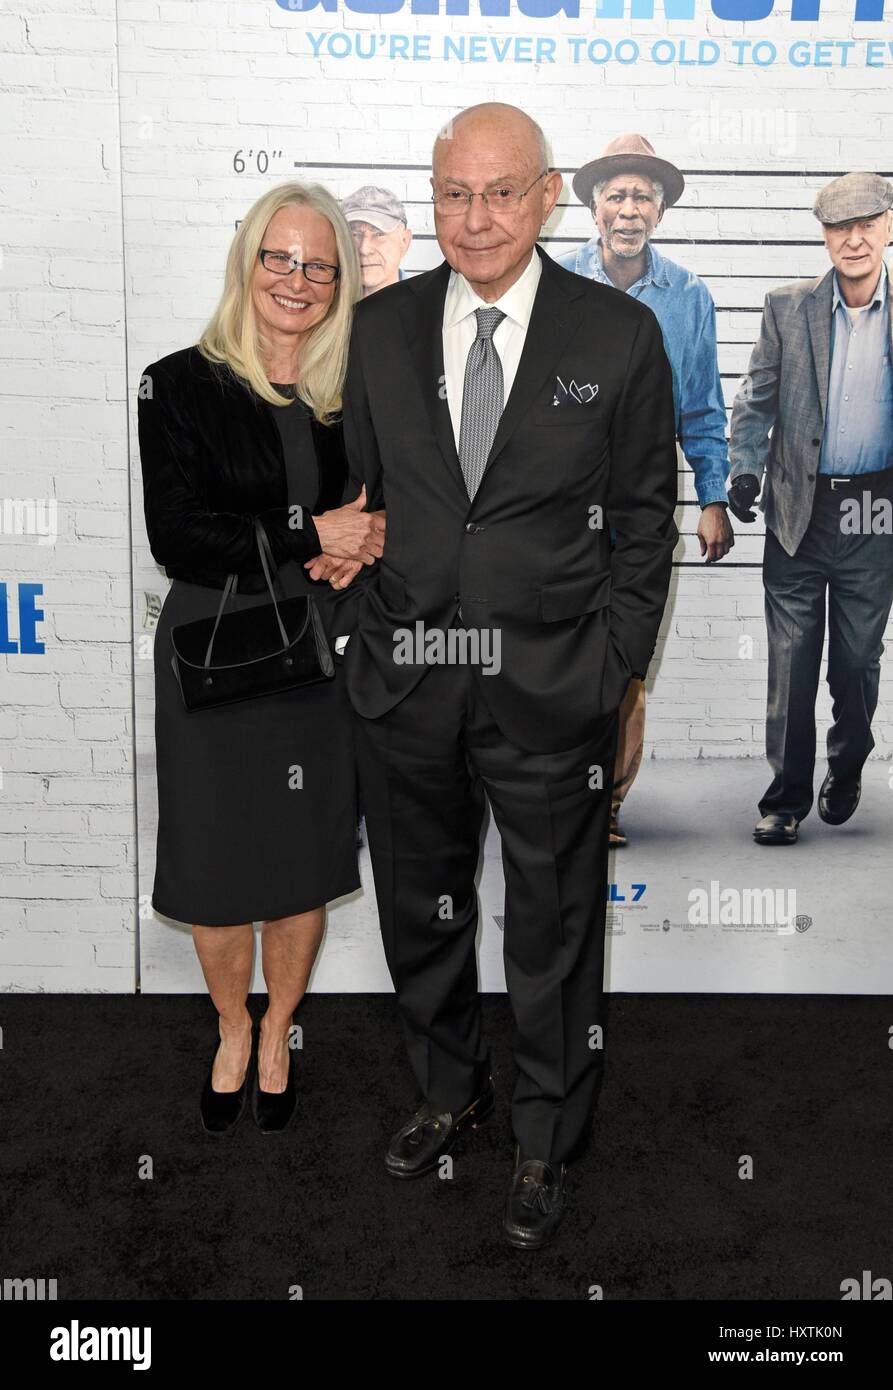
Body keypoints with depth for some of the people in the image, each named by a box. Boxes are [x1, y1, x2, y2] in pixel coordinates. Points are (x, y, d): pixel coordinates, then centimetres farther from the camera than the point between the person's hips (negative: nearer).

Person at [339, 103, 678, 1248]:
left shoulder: (620, 334, -4)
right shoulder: (380, 326, 4)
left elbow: (645, 518, 0)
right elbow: (359, 491, 10)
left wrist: (613, 668, -6)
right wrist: (366, 637, 3)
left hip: (550, 689, -3)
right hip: (403, 682, 3)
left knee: (553, 925, 10)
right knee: (418, 904, 18)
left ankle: (546, 1141, 34)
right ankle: (450, 1090, 44)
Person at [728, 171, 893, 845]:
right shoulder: (787, 307, 3)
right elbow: (757, 399, 4)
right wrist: (744, 468, -8)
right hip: (800, 509, 0)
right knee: (792, 657, 2)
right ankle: (788, 795, 12)